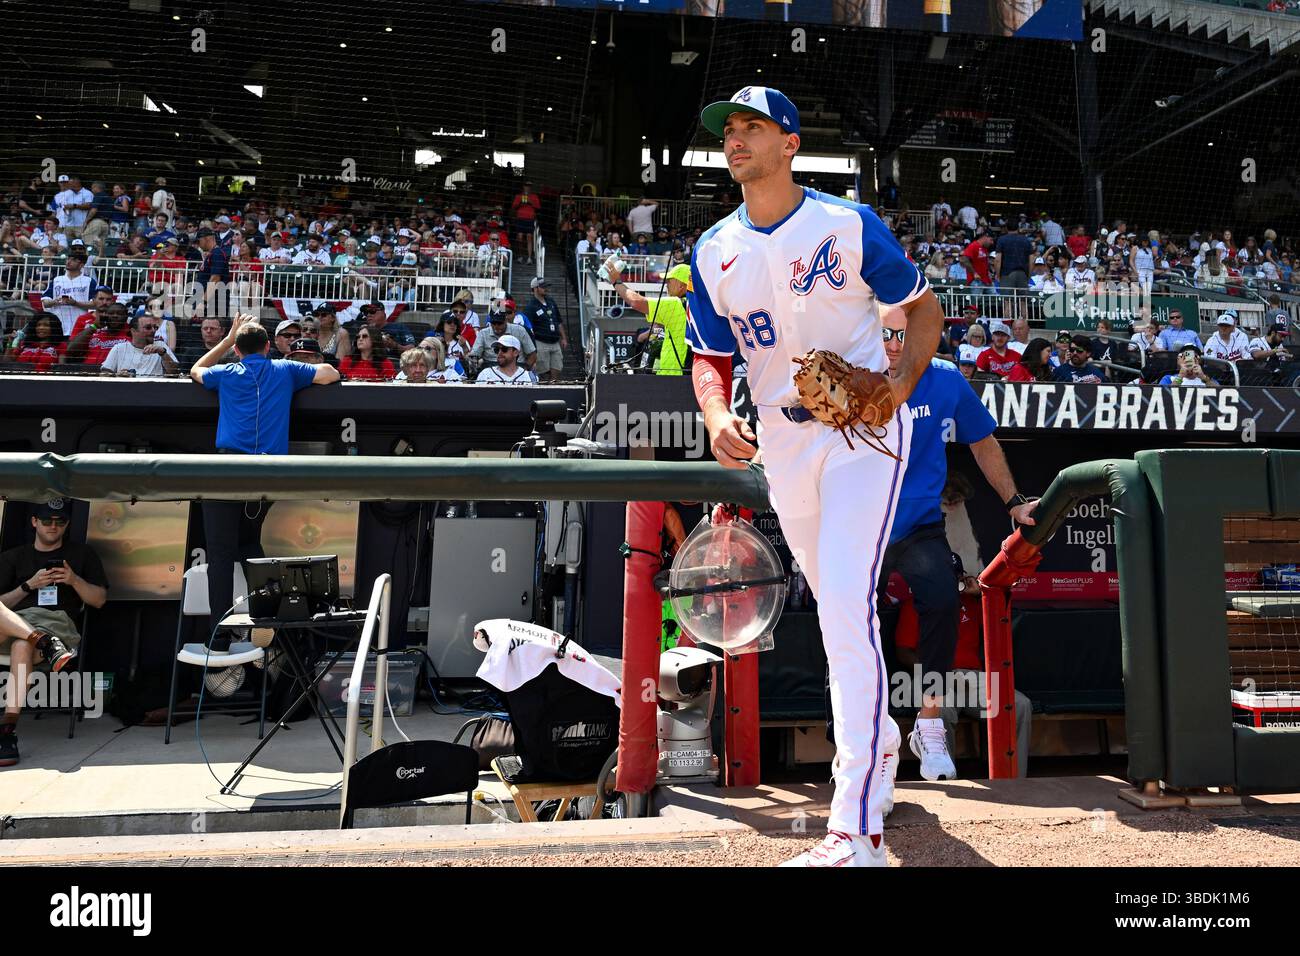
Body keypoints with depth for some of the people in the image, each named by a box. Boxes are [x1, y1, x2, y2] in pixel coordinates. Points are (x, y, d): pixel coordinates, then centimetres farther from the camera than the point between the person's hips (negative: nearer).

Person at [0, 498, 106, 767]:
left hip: (57, 621, -2)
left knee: (22, 646, -38)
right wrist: (29, 586, 1)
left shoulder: (82, 554, 22)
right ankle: (47, 644, -42)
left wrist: (74, 580, 0)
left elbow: (99, 600, 16)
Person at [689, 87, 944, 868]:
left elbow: (924, 306, 1)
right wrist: (719, 416, -13)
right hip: (782, 443, 5)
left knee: (847, 605, -19)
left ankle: (857, 830, -17)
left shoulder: (850, 224, -6)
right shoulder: (714, 251, 6)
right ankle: (877, 743, 42)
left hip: (866, 427, -5)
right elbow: (711, 357, 8)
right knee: (834, 607, 17)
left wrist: (902, 379, -17)